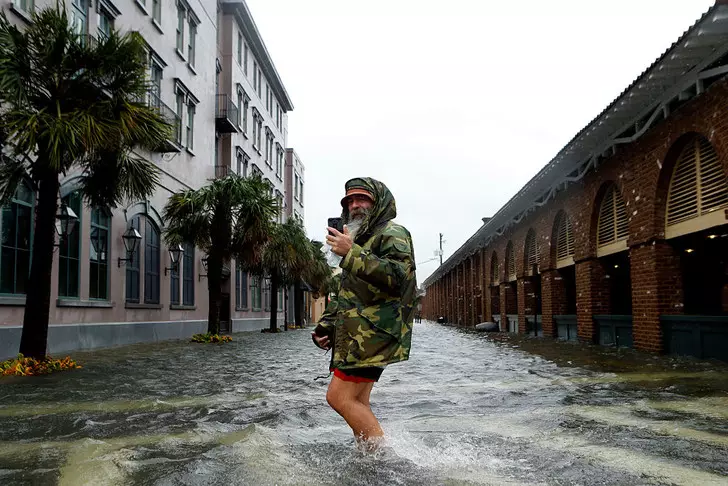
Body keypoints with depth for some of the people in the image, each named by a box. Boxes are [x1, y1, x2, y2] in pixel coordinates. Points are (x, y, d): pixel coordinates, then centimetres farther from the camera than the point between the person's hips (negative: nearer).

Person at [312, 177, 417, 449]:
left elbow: (398, 276, -22)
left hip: (375, 332, -9)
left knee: (339, 396, -15)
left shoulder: (392, 234, -2)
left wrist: (352, 253, -23)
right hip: (355, 336, 10)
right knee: (358, 404, 7)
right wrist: (325, 327, 18)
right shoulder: (360, 240, 28)